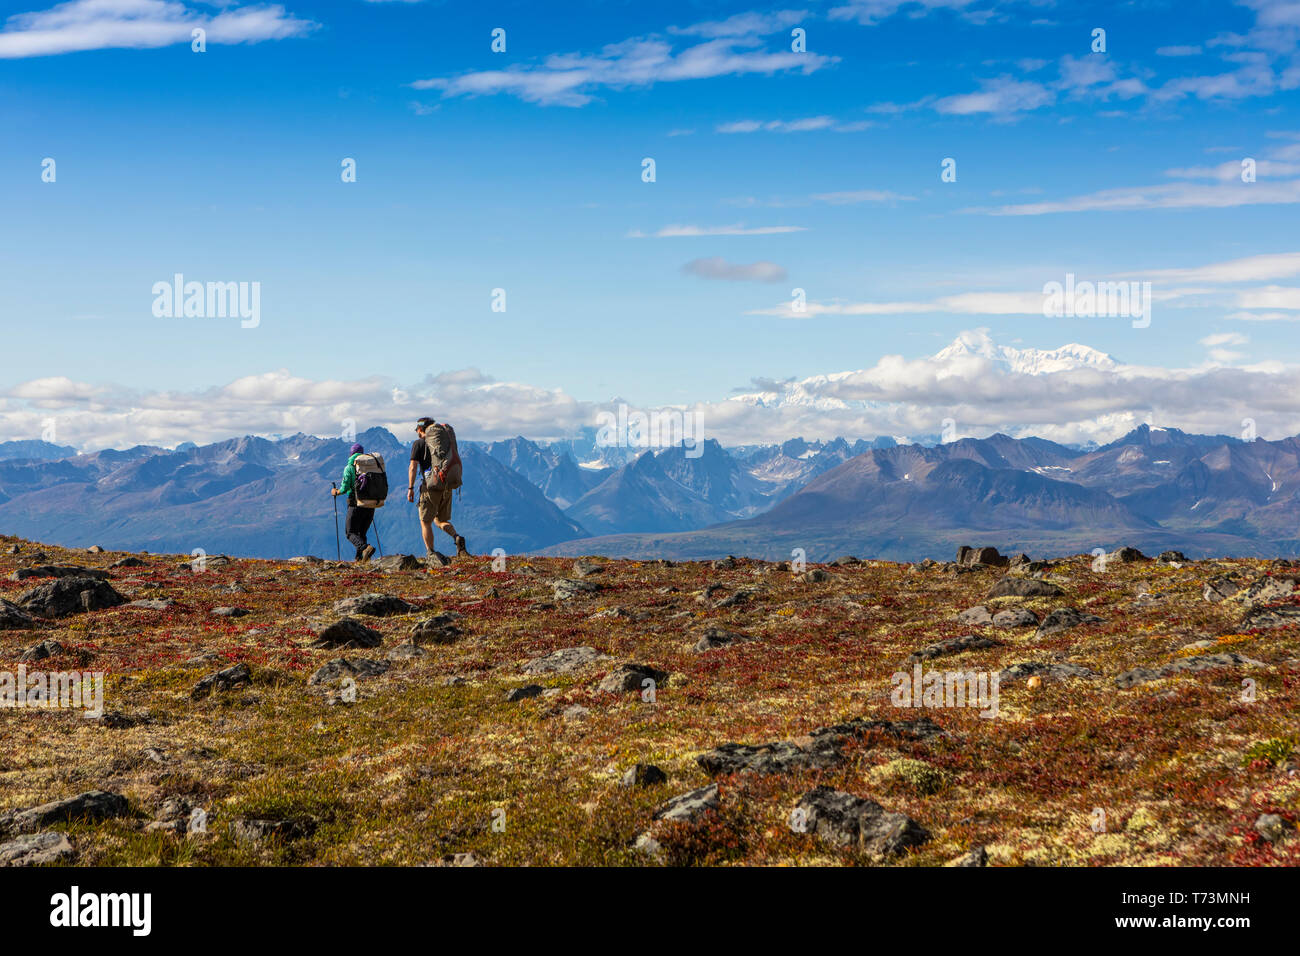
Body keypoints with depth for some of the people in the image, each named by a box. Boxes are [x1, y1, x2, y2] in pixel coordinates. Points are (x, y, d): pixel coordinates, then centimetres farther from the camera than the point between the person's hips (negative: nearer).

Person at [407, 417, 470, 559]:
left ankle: (431, 554, 5)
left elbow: (413, 467, -10)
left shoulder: (418, 443, -1)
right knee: (441, 520, 16)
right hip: (446, 486, 5)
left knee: (425, 522, 7)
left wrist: (410, 488, -9)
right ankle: (457, 538, -10)